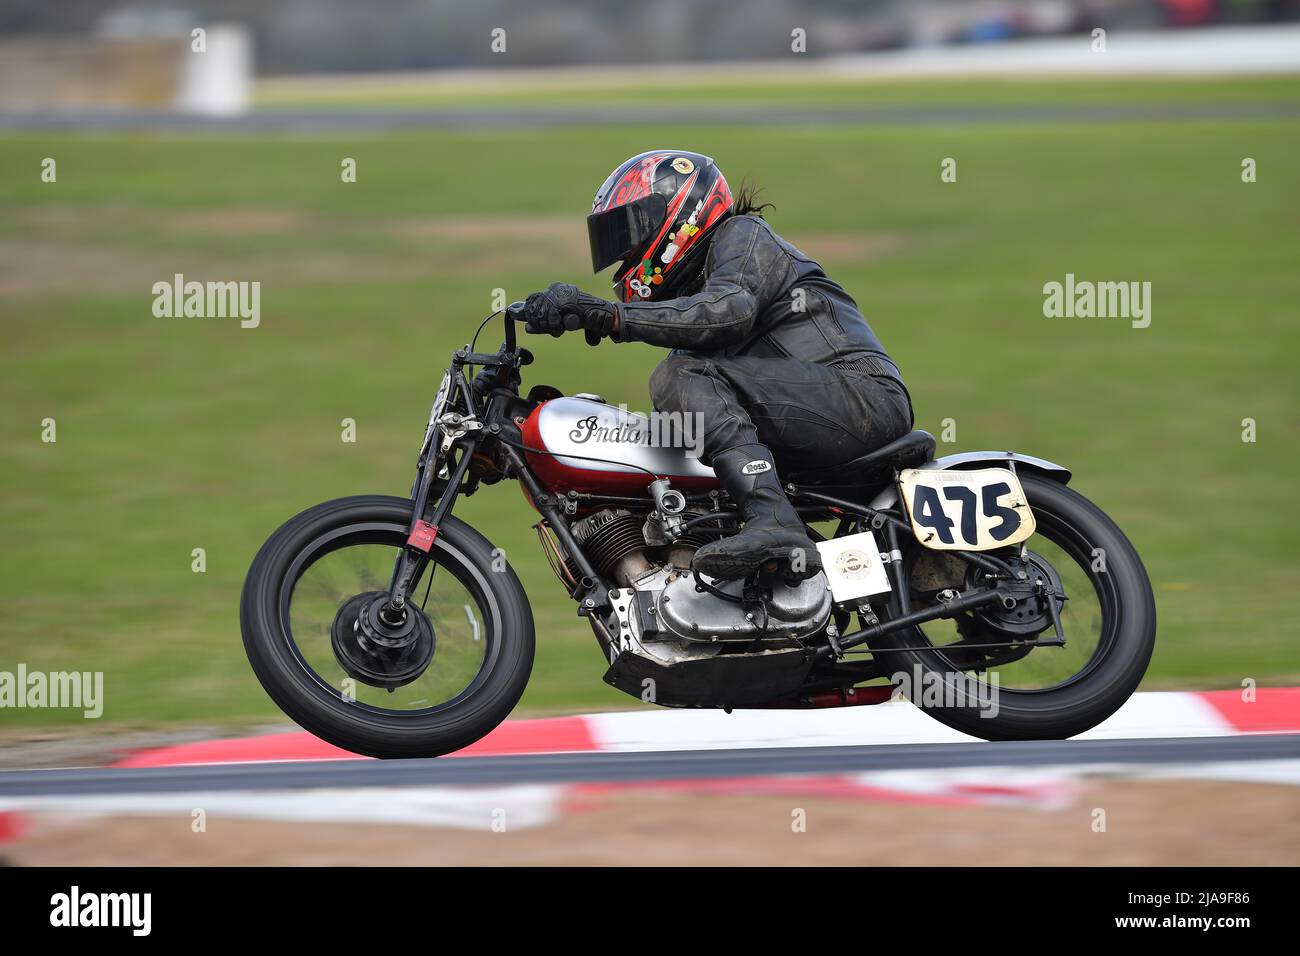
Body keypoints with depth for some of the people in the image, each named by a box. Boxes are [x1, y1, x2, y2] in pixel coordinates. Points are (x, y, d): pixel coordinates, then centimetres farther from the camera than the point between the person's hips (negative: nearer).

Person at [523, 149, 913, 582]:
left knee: (684, 377, -24)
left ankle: (774, 528, -42)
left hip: (862, 390, -10)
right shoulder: (693, 289, 29)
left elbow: (729, 310, -22)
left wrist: (611, 316, -27)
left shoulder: (743, 235, 2)